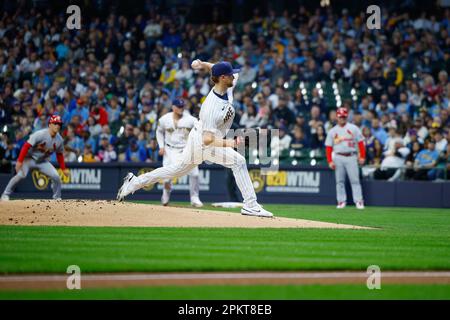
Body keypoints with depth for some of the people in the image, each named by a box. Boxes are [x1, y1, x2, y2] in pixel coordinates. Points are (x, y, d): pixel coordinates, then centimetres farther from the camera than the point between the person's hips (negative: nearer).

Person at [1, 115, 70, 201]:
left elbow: (59, 155, 10)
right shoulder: (40, 134, -24)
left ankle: (57, 198, 10)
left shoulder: (59, 139, -5)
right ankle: (5, 195, -13)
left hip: (42, 161, 5)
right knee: (21, 175, -25)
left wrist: (64, 169, 8)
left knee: (56, 176, -10)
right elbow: (26, 146, -25)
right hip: (30, 158, -5)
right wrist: (19, 161, -30)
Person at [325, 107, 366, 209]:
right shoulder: (332, 131, 9)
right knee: (339, 181, 3)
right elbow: (328, 147, 6)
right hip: (338, 158, 2)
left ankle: (359, 201, -7)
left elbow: (360, 142, 3)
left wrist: (362, 157, -5)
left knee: (355, 180, -6)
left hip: (351, 157, -2)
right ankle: (341, 201, 9)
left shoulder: (353, 128, 5)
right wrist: (330, 161, -3)